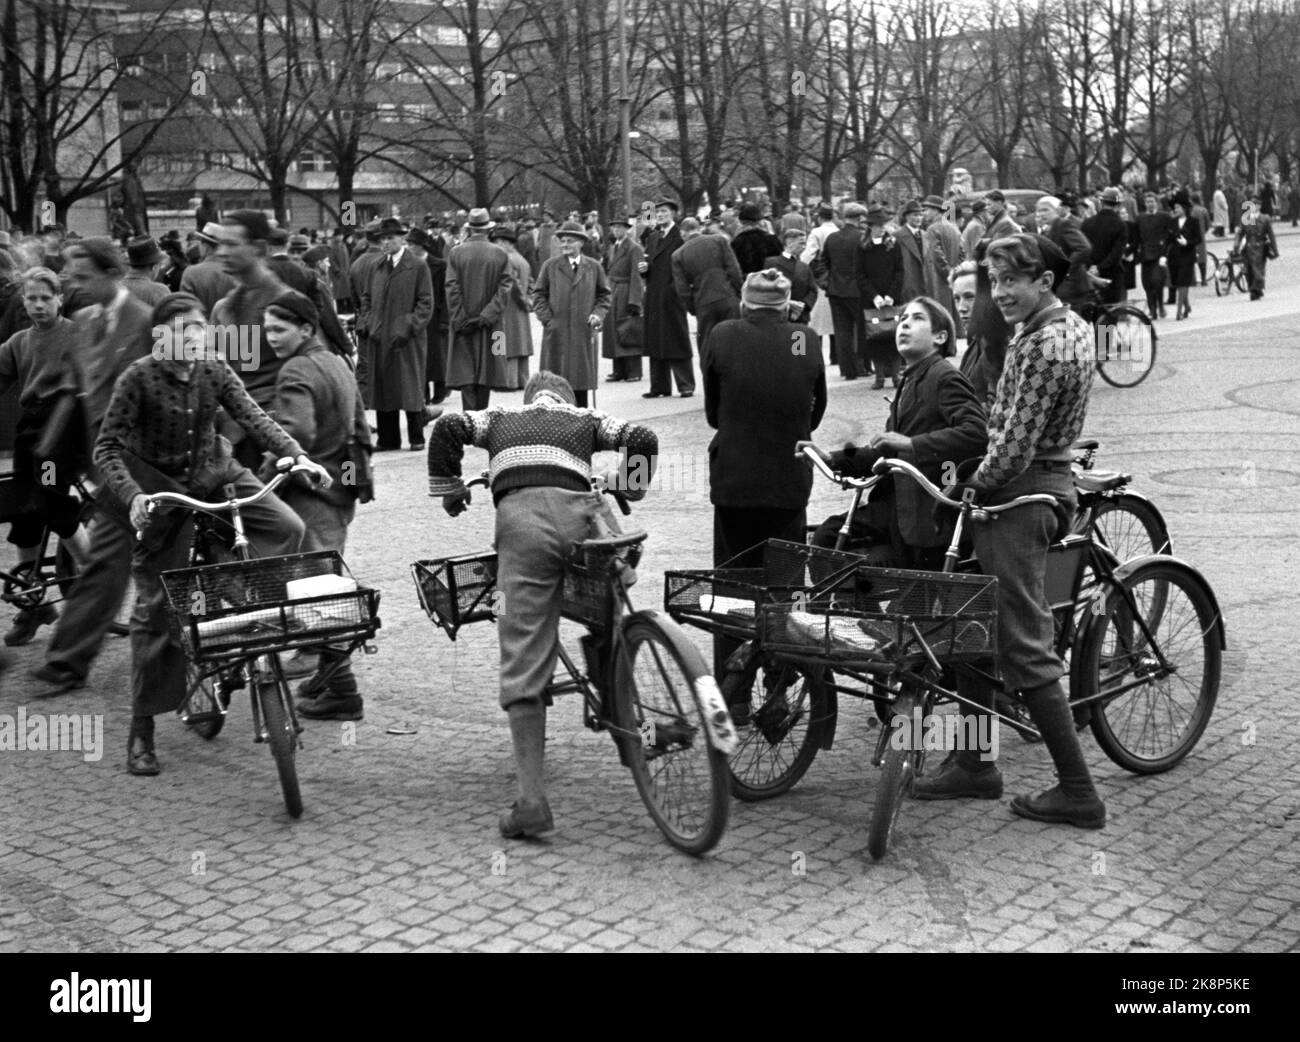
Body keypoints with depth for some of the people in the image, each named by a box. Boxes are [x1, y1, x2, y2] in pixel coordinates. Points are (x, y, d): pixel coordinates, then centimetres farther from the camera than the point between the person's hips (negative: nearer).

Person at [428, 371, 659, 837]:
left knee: (523, 662, -3)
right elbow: (643, 438, 17)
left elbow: (448, 427, 16)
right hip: (577, 512, 0)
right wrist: (628, 488, 32)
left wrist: (447, 488, 25)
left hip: (519, 518, 0)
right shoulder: (585, 420, 31)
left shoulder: (501, 418, 32)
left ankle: (531, 799, -8)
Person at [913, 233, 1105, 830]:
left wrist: (969, 489, -7)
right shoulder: (1068, 325, 12)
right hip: (1044, 481, 11)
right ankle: (974, 764, 26)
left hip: (1021, 495, -11)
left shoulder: (1045, 347, -21)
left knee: (1024, 646, -5)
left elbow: (1013, 448, -23)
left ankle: (1078, 792, 1)